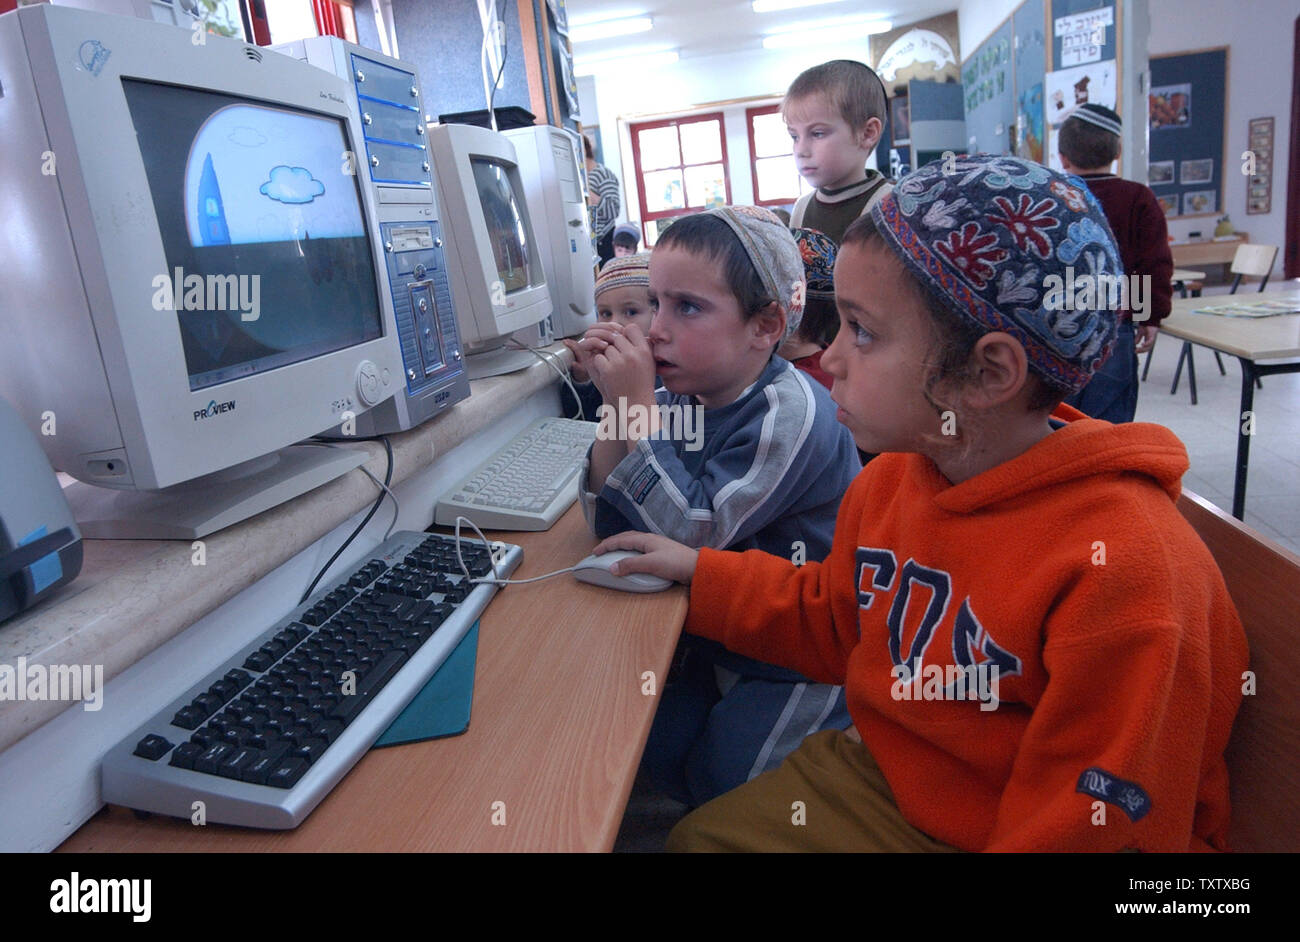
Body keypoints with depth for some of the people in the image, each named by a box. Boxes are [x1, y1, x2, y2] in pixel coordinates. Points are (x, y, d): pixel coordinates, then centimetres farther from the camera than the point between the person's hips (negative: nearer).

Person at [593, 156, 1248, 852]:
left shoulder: (1122, 569, -30)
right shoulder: (886, 481, -5)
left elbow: (1097, 826, -22)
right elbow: (829, 625, 13)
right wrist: (699, 573, 7)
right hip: (882, 778, 7)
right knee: (695, 835, 7)